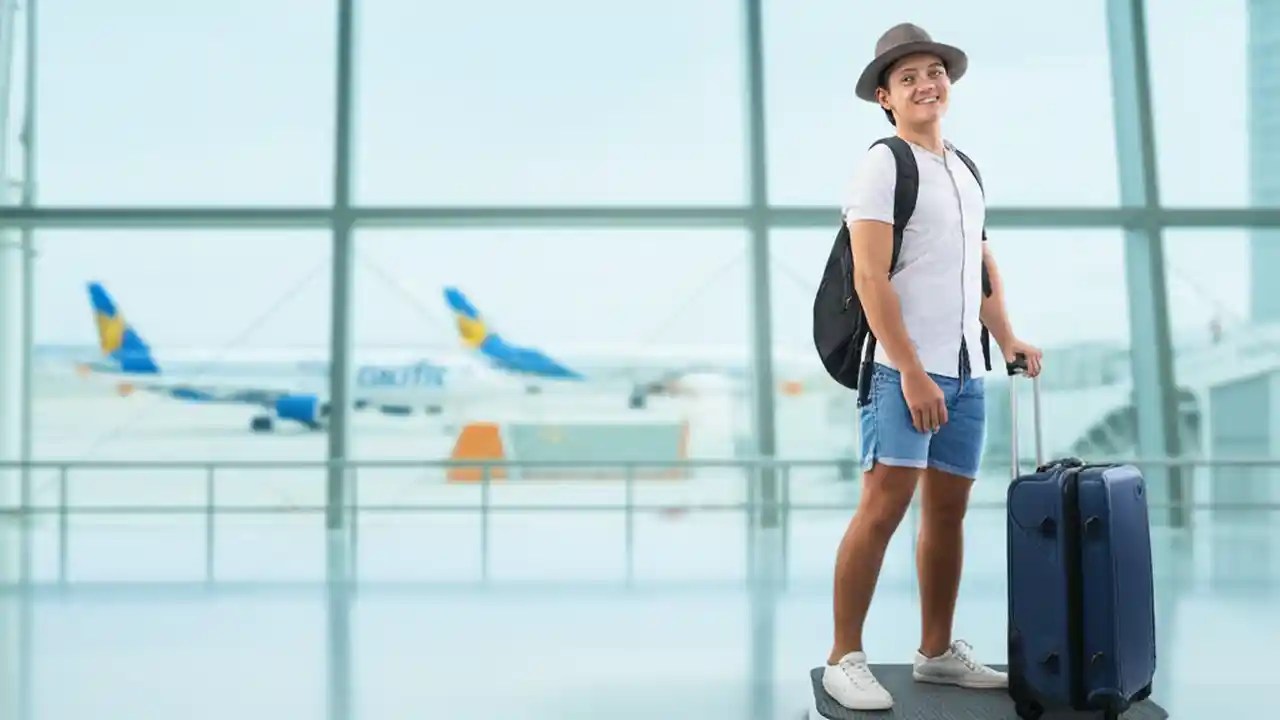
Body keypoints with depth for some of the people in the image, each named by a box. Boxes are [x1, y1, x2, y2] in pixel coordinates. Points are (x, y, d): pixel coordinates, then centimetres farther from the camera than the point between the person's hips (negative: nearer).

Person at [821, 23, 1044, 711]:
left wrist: (1007, 338, 14)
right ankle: (844, 659, -3)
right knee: (883, 507, -10)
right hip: (906, 369, -7)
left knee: (948, 510, 10)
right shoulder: (882, 164, -4)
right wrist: (911, 371, -18)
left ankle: (937, 652, 20)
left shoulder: (966, 170, 19)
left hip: (965, 371, 7)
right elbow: (870, 278, -12)